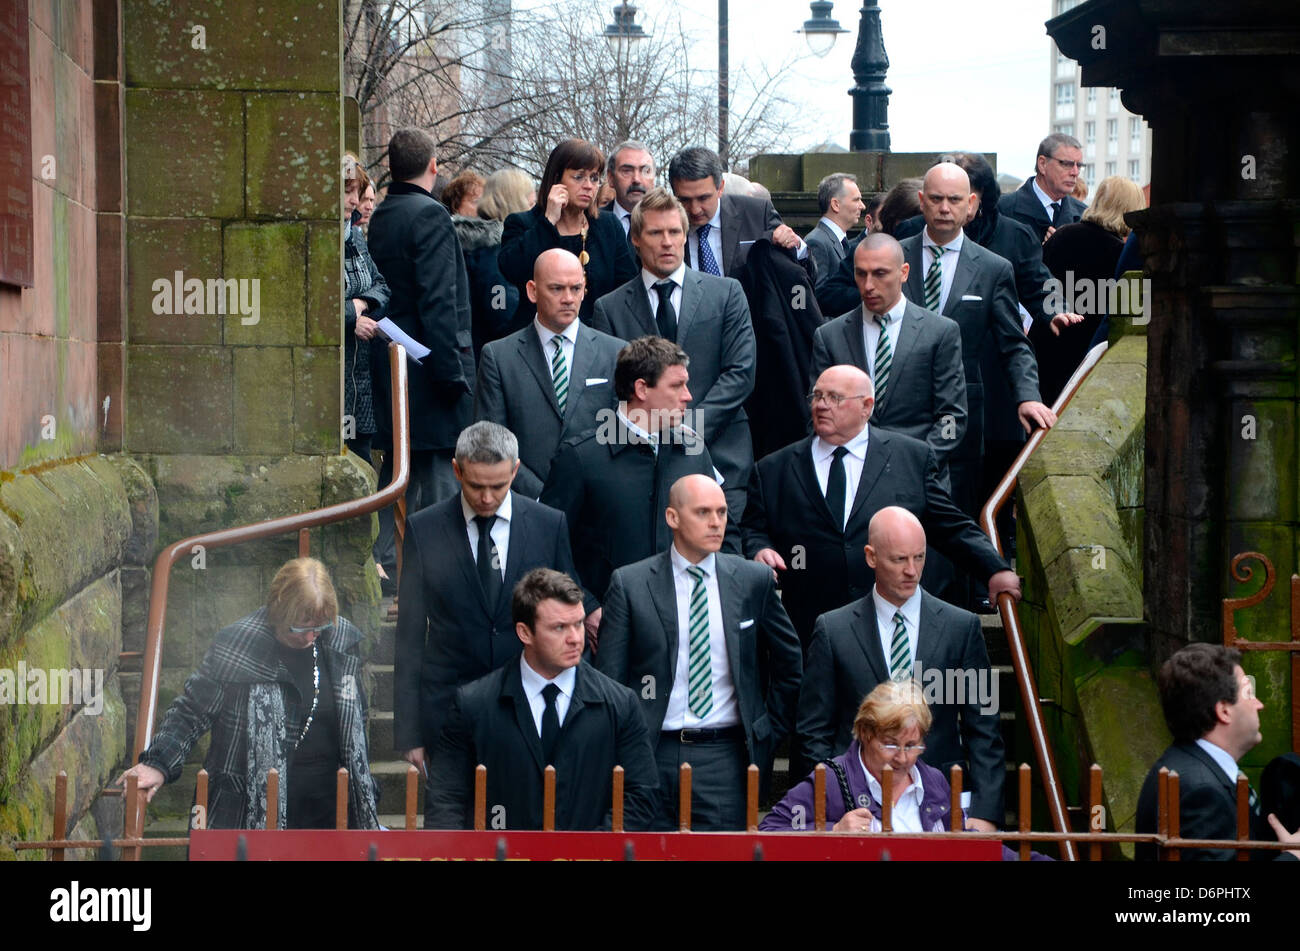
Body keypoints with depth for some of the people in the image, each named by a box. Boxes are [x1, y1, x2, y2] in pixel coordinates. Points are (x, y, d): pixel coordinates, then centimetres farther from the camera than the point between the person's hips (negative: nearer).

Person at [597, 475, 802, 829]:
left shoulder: (754, 580, 6)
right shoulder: (630, 584, 1)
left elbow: (789, 662, 17)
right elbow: (609, 679, 3)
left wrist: (770, 730, 12)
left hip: (725, 757, 1)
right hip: (651, 753, -1)